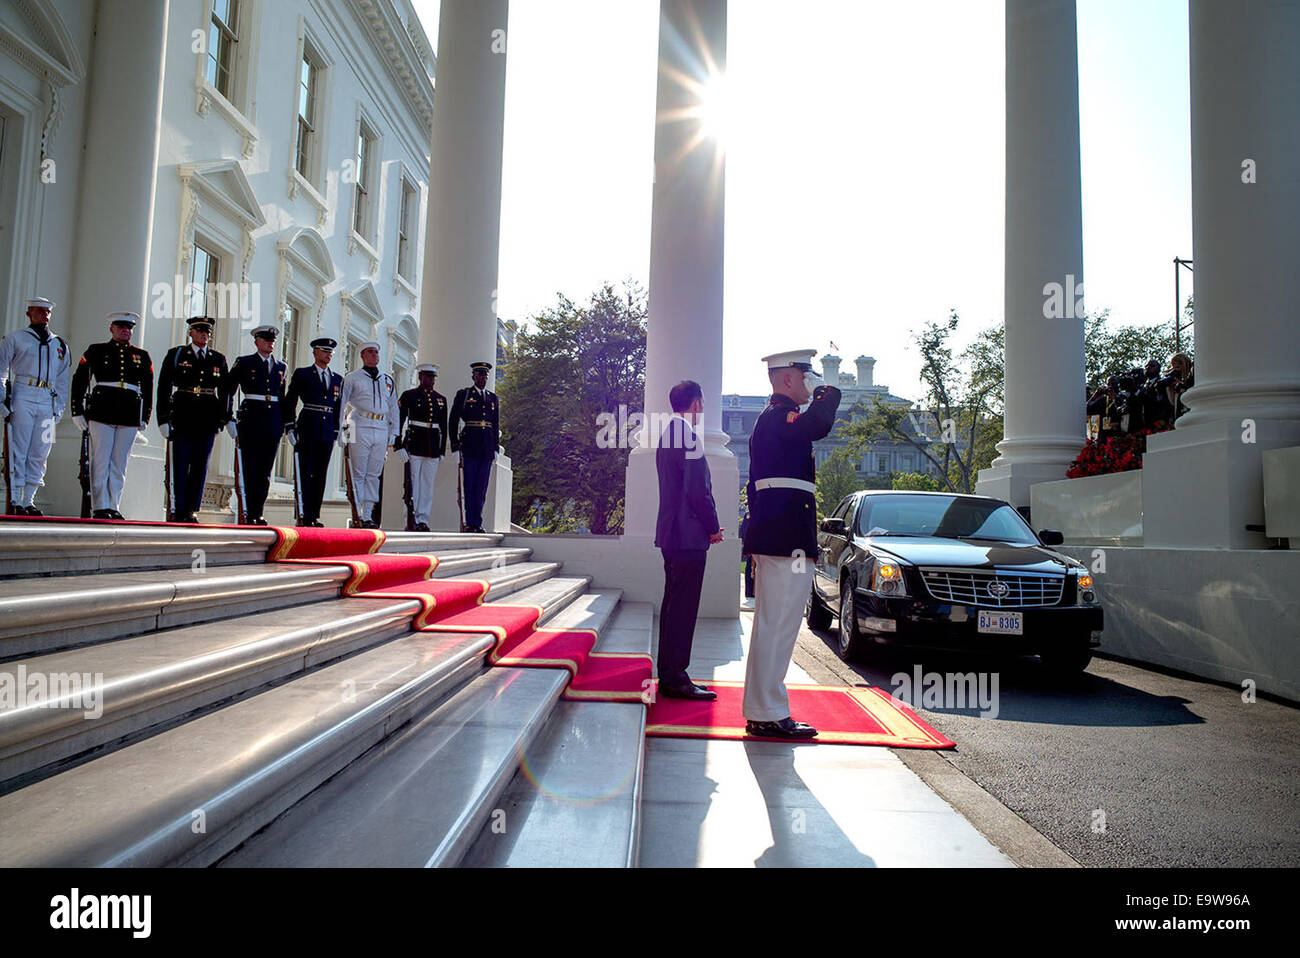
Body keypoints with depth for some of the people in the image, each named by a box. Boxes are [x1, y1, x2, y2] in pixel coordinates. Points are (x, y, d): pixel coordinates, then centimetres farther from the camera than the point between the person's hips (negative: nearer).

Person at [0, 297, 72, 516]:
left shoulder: (60, 346, 20)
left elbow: (63, 382, 20)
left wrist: (58, 410, 11)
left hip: (47, 402, 3)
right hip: (22, 398, -3)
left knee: (39, 455, 1)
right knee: (18, 451, -7)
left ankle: (28, 501, 6)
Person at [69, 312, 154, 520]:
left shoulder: (142, 356, 16)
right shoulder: (96, 351, 10)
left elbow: (148, 389, 17)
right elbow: (79, 381, 8)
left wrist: (145, 416, 11)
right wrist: (78, 411, 3)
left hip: (130, 417, 2)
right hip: (101, 412, -2)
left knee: (119, 464, 4)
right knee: (101, 462, -3)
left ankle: (113, 507, 8)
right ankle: (100, 508, 0)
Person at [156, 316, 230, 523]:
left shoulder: (218, 359, 12)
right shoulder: (175, 355, 6)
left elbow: (225, 392, 13)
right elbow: (163, 388, 2)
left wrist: (223, 419, 6)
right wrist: (163, 419, -4)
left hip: (207, 421, 2)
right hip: (182, 419, -2)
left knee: (200, 467, 4)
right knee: (179, 466, -1)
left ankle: (192, 510, 11)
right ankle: (177, 511, 5)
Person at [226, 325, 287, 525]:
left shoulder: (281, 367, 17)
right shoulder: (244, 363, 6)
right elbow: (228, 391, 4)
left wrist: (287, 424, 14)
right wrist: (228, 419, -4)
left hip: (273, 424, 4)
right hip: (250, 421, -4)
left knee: (265, 471, 5)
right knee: (248, 469, -4)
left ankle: (258, 513, 10)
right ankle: (247, 514, -1)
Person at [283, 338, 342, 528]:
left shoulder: (338, 379, 16)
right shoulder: (302, 374, 5)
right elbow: (289, 402, 3)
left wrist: (336, 432, 10)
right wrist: (290, 428, -4)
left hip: (327, 433, 4)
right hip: (307, 430, -4)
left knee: (320, 475, 4)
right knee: (305, 473, -5)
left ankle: (314, 516, 7)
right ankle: (302, 515, -2)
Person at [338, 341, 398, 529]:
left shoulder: (388, 380, 20)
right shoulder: (352, 378, 9)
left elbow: (393, 409, 21)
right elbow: (341, 404, 6)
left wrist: (393, 434, 13)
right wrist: (340, 432, -3)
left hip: (381, 430, 4)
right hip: (360, 428, -4)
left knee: (374, 475, 3)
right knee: (358, 474, -6)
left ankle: (368, 515, 6)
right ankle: (357, 516, -5)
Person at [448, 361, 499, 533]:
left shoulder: (493, 397, 18)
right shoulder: (463, 394, 7)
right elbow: (453, 421, 4)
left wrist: (496, 446, 12)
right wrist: (455, 445, -2)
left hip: (487, 446, 4)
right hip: (470, 445, -3)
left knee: (482, 487, 4)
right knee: (470, 485, -5)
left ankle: (478, 523, 8)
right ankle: (470, 523, -2)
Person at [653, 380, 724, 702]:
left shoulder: (667, 435, 16)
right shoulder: (688, 437, -15)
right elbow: (698, 490, -18)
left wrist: (707, 525, 18)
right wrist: (714, 527, -6)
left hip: (671, 534, 10)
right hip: (689, 536, -10)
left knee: (673, 605, 14)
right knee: (683, 608, -5)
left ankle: (669, 674, 22)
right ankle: (675, 679, 0)